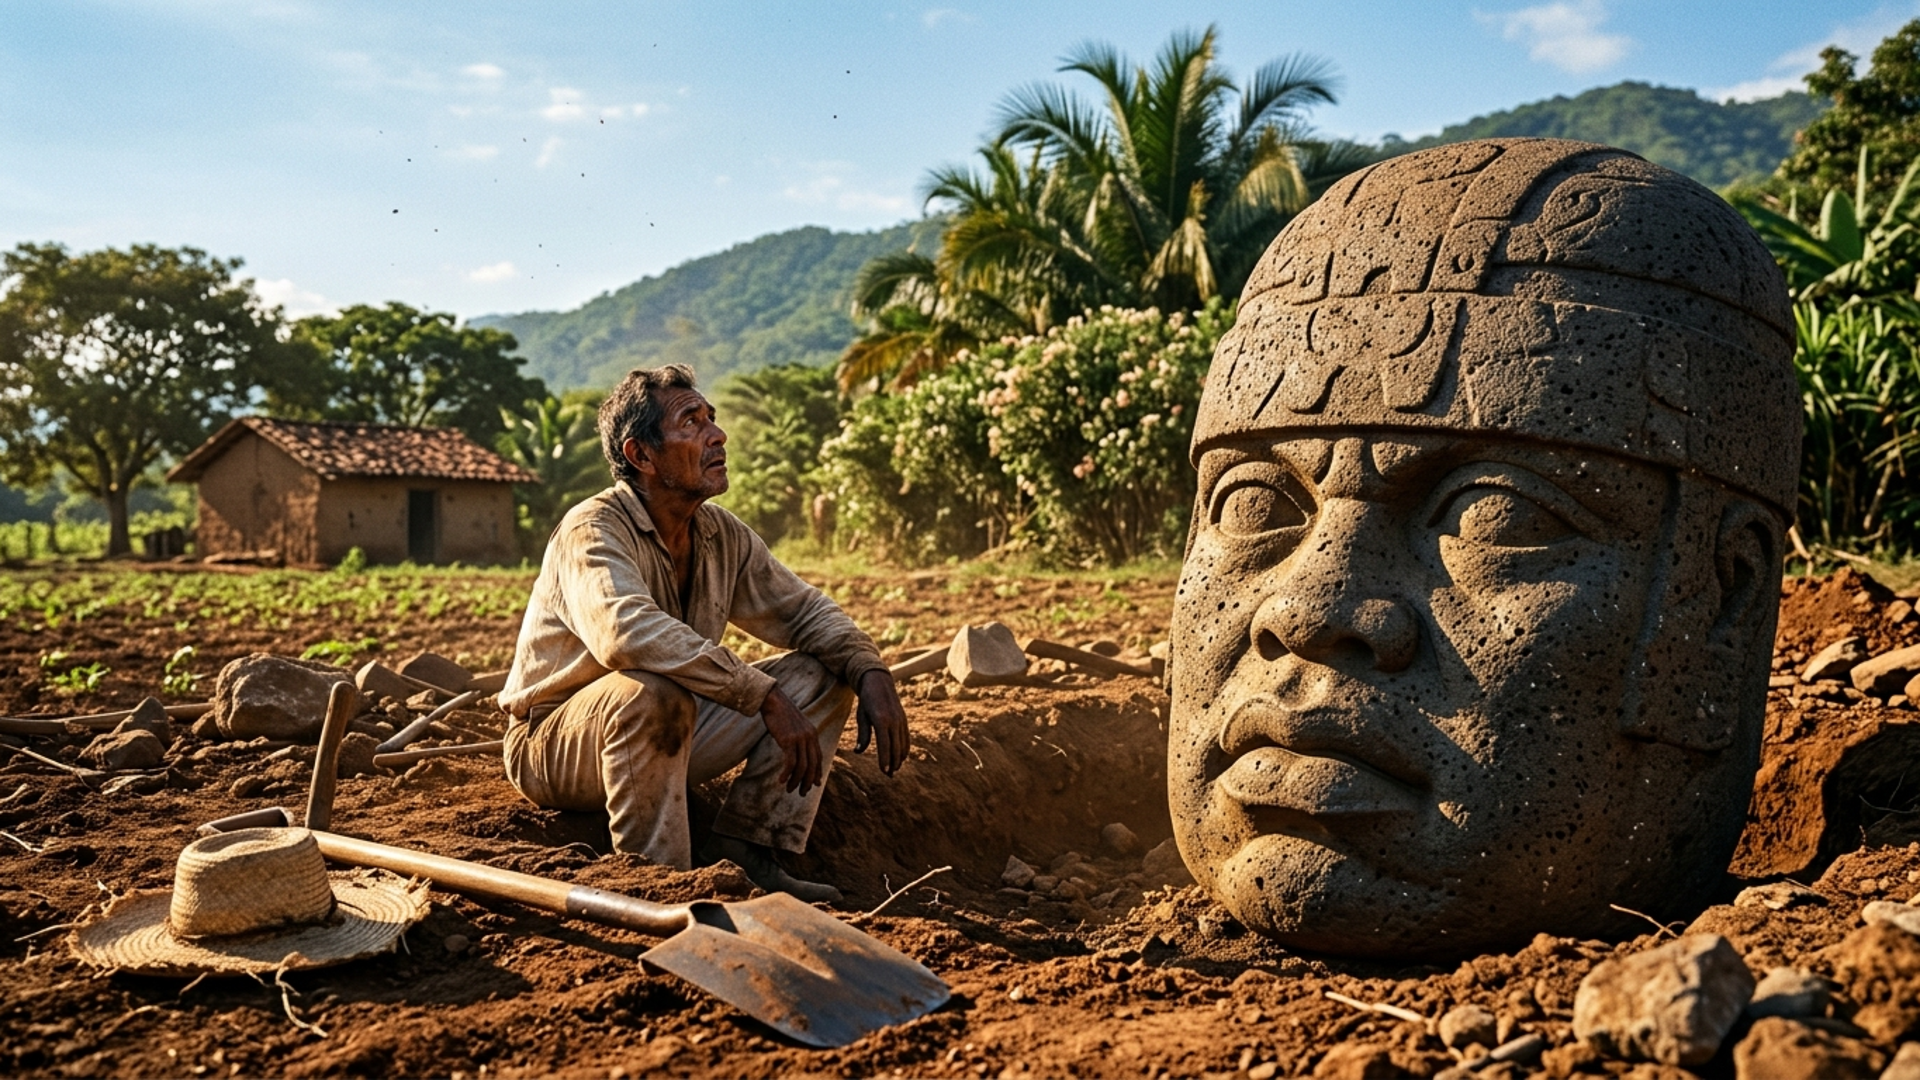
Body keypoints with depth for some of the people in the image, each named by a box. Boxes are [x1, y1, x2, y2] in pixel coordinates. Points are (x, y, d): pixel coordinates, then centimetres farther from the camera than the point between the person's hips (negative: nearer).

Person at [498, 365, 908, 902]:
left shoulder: (723, 535, 0)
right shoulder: (593, 530, -22)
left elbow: (803, 609, 8)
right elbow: (626, 632, -41)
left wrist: (871, 674, -12)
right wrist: (766, 698, -40)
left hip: (664, 735, 7)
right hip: (554, 746, -7)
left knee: (822, 673, -3)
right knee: (654, 691, -39)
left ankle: (744, 852, -8)